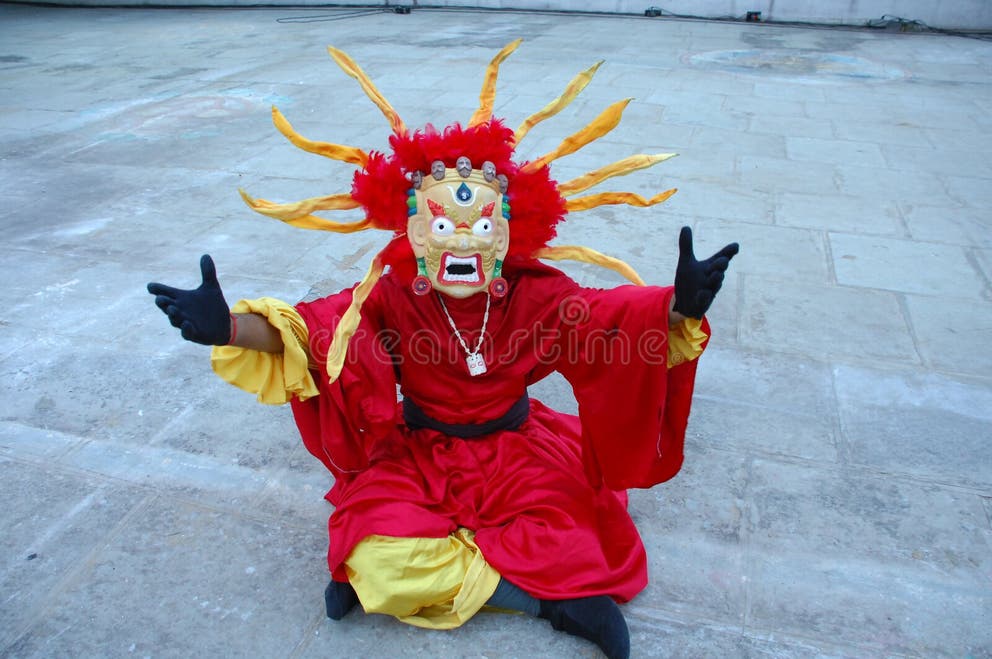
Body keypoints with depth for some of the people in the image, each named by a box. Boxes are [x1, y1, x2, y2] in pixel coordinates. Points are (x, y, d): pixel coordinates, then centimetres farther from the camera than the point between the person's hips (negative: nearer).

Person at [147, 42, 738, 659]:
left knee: (563, 539, -22)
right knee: (374, 552, -26)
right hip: (418, 455, 0)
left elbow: (611, 314, -22)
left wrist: (678, 309, -43)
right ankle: (533, 591, -14)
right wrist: (227, 326, -38)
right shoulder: (390, 296, -14)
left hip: (515, 451, 1)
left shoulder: (535, 294, -12)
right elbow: (310, 329, -21)